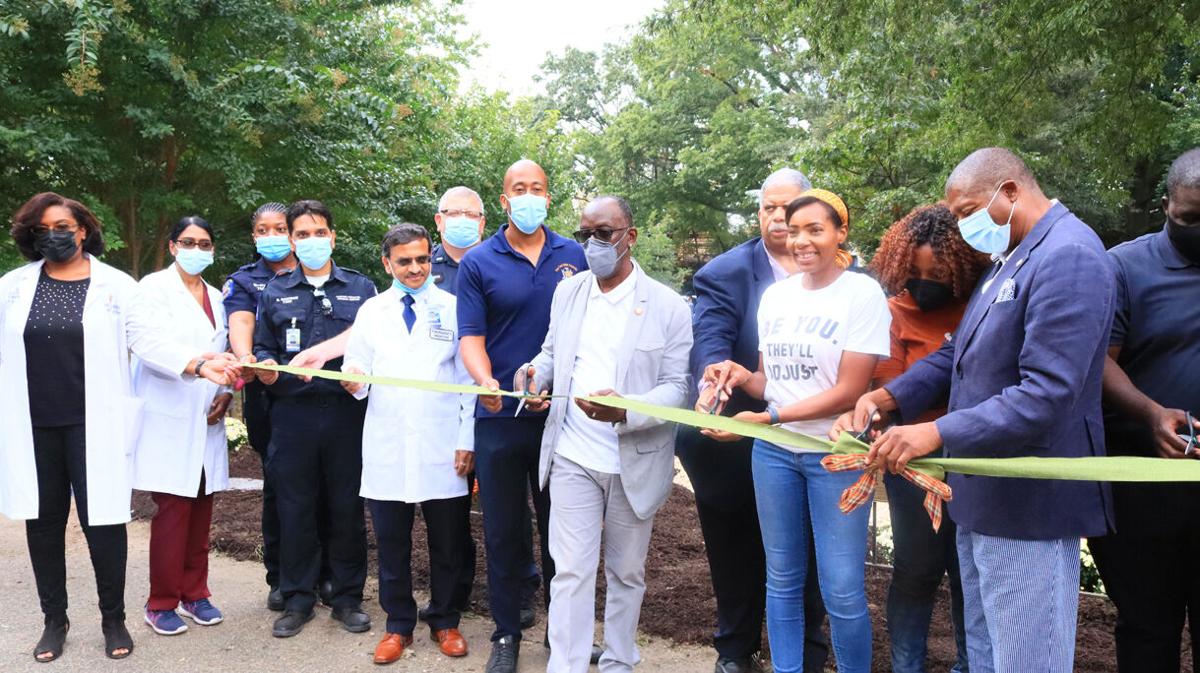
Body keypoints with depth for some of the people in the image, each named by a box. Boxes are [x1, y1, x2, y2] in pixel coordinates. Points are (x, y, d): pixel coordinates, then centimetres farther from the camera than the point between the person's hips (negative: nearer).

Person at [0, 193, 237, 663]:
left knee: (103, 521, 1)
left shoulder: (116, 285, 1)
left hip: (94, 426, -2)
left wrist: (199, 365, -18)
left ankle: (113, 619, 18)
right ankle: (54, 619, 28)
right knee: (44, 522, 11)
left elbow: (147, 343, -5)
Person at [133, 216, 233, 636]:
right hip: (169, 417, -5)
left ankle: (194, 594, 20)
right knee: (173, 510, -5)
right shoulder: (154, 287, -2)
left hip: (206, 419, 5)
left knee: (201, 510, 8)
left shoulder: (215, 297, 16)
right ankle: (162, 603, 7)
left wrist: (226, 392, 0)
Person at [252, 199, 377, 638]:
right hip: (292, 415, 1)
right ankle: (297, 598, 18)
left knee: (347, 507, 5)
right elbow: (262, 347, 13)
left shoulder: (361, 288, 9)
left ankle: (347, 596, 18)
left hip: (347, 413, -1)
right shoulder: (274, 293, 13)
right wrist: (266, 366, -8)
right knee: (295, 508, 6)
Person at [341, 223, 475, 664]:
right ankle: (398, 625, 24)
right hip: (387, 449, 2)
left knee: (447, 542, 7)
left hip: (443, 448, -1)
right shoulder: (371, 311, 9)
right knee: (391, 543, 8)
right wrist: (355, 382, -17)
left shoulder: (453, 308, 4)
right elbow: (359, 372, 7)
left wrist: (468, 439, -4)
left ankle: (444, 622, 24)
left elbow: (468, 379, 2)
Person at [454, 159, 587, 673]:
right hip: (500, 417, -1)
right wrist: (485, 381, -25)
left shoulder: (573, 255, 5)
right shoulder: (478, 263, -1)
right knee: (503, 531, 8)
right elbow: (470, 336, -6)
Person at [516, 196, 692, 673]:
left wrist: (625, 411, -28)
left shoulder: (668, 306, -8)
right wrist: (535, 371, -5)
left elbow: (676, 387, -9)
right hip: (573, 457, 2)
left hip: (635, 462, -2)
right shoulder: (567, 293, 6)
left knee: (627, 573, 13)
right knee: (571, 571, 1)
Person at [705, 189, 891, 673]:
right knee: (782, 579, 12)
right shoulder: (775, 295, 7)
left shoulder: (863, 293, -9)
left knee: (842, 590, -2)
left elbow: (849, 391, -14)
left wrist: (765, 419, -18)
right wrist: (741, 376, -7)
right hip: (773, 451, 5)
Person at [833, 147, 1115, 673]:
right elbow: (959, 353, 14)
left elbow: (1046, 395, -28)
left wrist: (938, 434, -30)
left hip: (1028, 503, -10)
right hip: (984, 492, 10)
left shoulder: (1069, 257, -20)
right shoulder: (1010, 258, 14)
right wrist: (888, 397, -2)